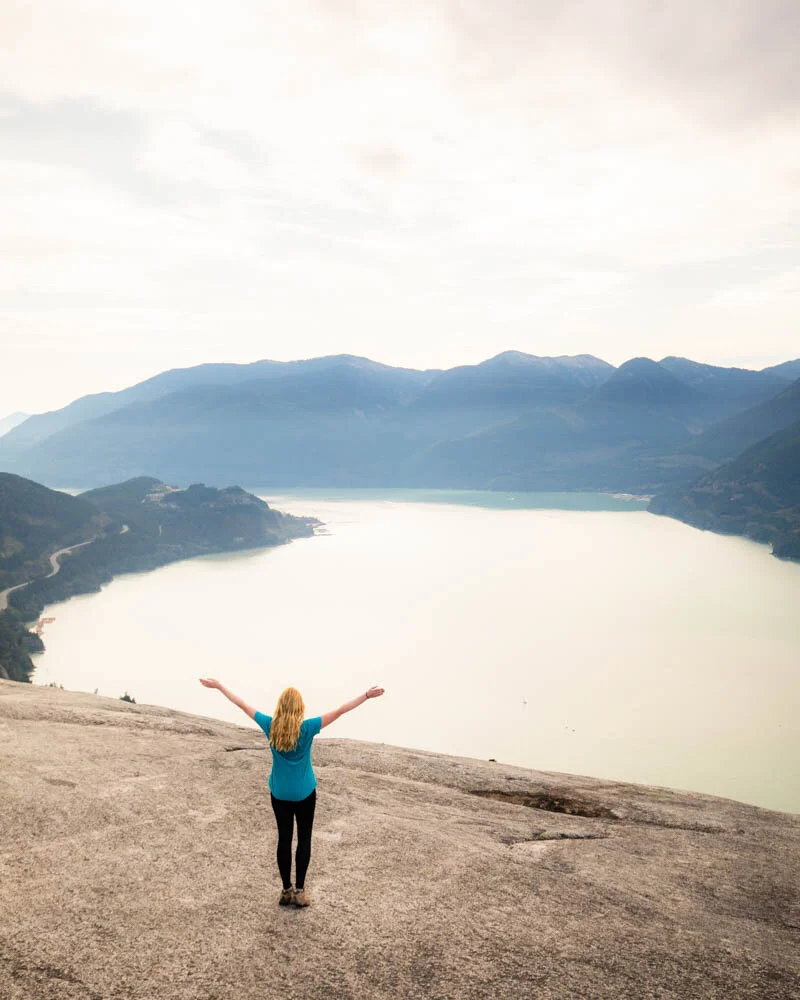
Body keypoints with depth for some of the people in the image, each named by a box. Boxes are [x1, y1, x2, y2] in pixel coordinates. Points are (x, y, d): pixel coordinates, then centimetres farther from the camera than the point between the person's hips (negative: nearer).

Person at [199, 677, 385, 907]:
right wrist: (367, 695, -18)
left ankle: (286, 890, 20)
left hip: (279, 793, 2)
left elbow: (241, 704, -6)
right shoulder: (307, 728, -19)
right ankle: (299, 890, 13)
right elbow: (340, 711, -20)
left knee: (284, 839, 13)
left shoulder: (271, 726, -13)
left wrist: (219, 686, 3)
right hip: (304, 793, -2)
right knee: (304, 839, 11)